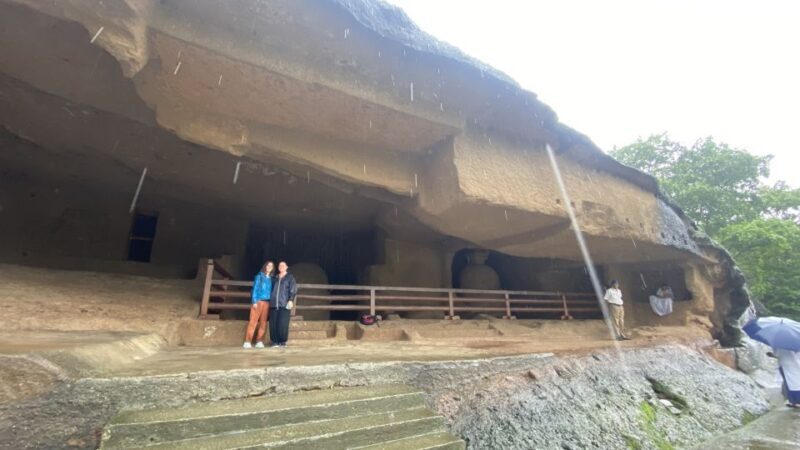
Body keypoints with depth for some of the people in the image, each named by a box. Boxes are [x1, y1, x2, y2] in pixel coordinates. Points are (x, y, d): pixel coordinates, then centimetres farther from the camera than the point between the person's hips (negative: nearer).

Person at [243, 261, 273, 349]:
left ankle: (259, 342, 5)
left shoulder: (271, 279, 14)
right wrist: (254, 301, -12)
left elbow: (271, 291, 11)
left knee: (263, 322, 2)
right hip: (258, 301, -4)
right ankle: (247, 342, -5)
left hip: (267, 302, 4)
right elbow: (255, 289, -3)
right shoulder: (259, 276, 3)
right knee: (253, 321, -7)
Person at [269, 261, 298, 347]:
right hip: (274, 304, 4)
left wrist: (291, 300, -13)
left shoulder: (290, 277, 7)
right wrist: (270, 300, 16)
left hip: (284, 304, -4)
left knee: (283, 324, -7)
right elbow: (271, 289, 24)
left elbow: (293, 290, -1)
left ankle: (282, 342, 2)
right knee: (273, 323, 0)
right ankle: (275, 341, 8)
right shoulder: (275, 278, 20)